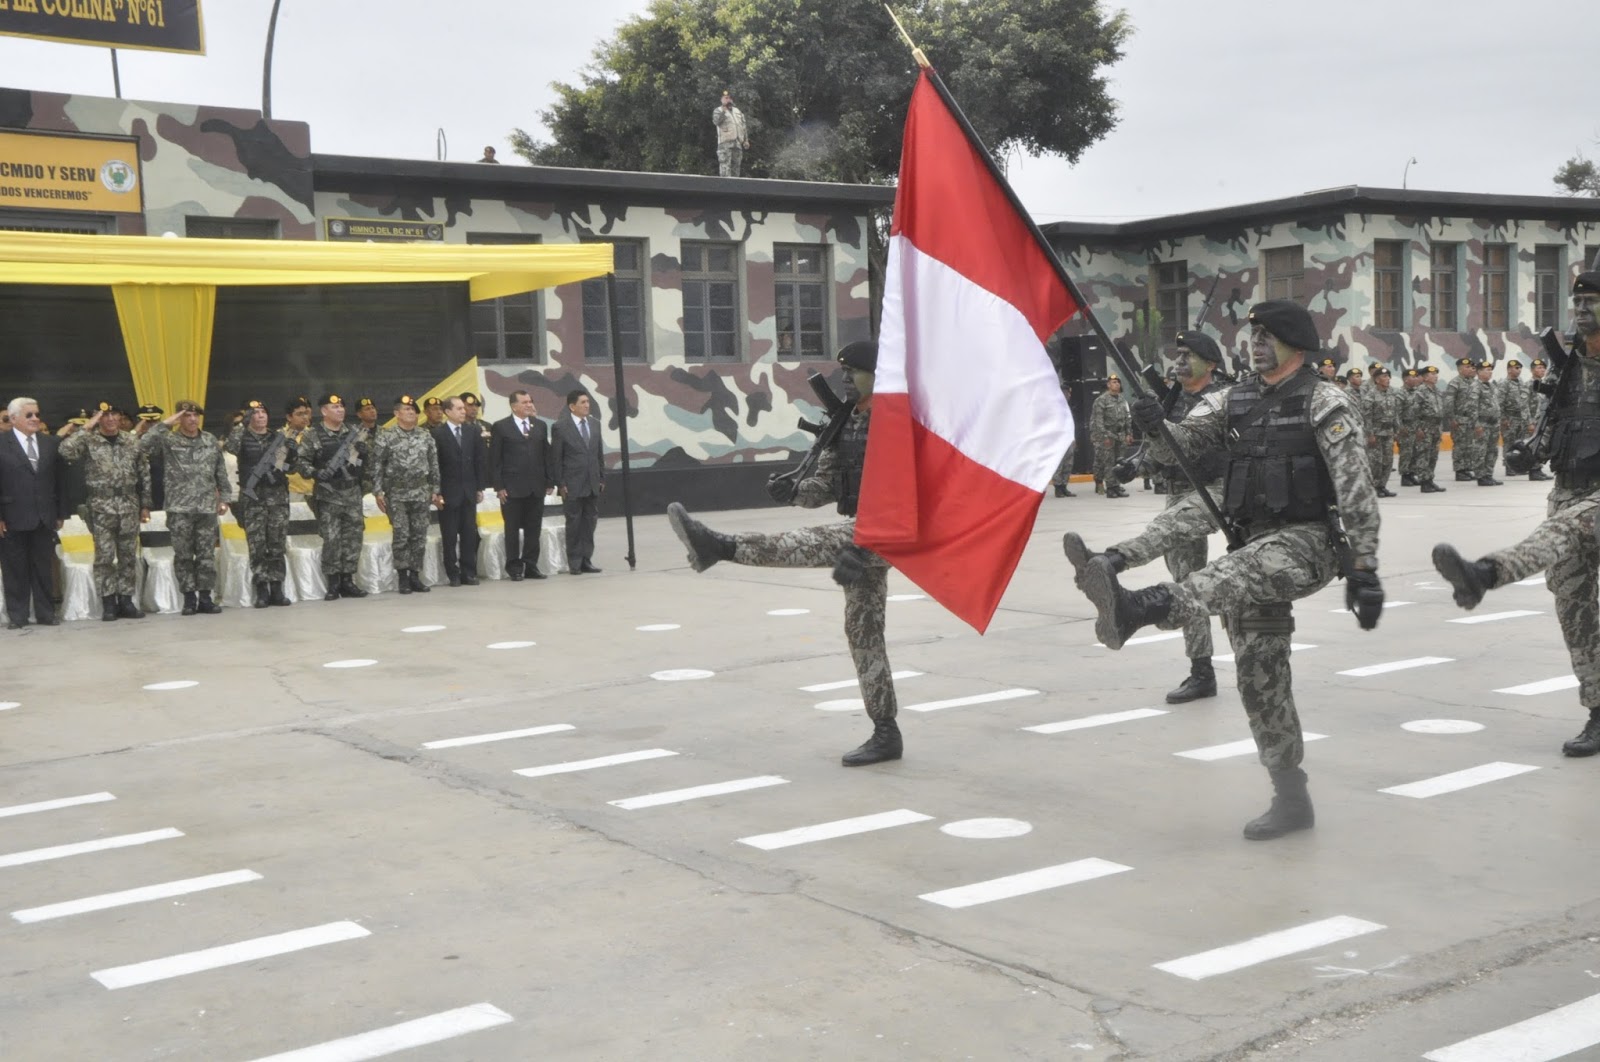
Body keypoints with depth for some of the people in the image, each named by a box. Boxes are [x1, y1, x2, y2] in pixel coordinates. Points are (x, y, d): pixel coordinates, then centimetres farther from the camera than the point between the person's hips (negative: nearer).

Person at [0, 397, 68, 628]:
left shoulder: (51, 443, 7)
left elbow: (59, 480, 9)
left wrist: (60, 513, 7)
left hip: (44, 517, 3)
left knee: (44, 568, 8)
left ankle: (45, 613, 16)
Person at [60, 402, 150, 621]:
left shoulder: (132, 443, 7)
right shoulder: (88, 442, -2)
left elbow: (144, 475, 10)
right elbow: (66, 451, -22)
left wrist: (145, 505, 7)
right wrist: (86, 428, -15)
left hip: (129, 507, 3)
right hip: (101, 508, -3)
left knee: (128, 556, 6)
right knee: (104, 557, -2)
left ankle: (125, 601, 13)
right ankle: (108, 603, 5)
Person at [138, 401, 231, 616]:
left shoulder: (211, 441, 10)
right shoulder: (169, 440, 0)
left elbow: (221, 472, 14)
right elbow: (144, 444, -18)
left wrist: (224, 498, 9)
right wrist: (166, 424, -14)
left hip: (207, 507, 2)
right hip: (179, 508, -2)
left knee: (207, 554, 3)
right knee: (183, 555, 1)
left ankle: (205, 597, 10)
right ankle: (189, 597, 10)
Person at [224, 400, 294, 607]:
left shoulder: (278, 437, 14)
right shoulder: (243, 437, 4)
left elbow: (294, 460, 10)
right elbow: (230, 447, -17)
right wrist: (242, 424, -17)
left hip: (277, 495, 2)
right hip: (252, 496, -2)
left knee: (277, 545, 1)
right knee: (257, 545, -4)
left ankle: (277, 589, 5)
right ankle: (262, 591, -1)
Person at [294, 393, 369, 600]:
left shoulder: (353, 432, 10)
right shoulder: (312, 435, -4)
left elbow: (369, 455, 17)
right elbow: (300, 461, -6)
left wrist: (363, 449, -5)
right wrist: (315, 473, -22)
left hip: (352, 493, 5)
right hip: (328, 495, -5)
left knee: (353, 537, 5)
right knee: (331, 540, -5)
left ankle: (348, 581, 14)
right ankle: (333, 585, 3)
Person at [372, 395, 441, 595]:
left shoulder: (426, 437, 7)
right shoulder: (385, 437, -4)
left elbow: (434, 466, 10)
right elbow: (377, 466, -5)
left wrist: (435, 491, 6)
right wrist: (378, 492, -10)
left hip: (421, 494, 4)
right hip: (396, 495, -3)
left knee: (419, 536, 4)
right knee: (402, 535, -6)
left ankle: (415, 576, 12)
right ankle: (403, 578, 3)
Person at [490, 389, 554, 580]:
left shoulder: (540, 425, 12)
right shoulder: (501, 427, -1)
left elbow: (546, 455, 12)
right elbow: (494, 459, -2)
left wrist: (550, 482, 6)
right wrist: (498, 486, -9)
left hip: (536, 487, 4)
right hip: (512, 487, -4)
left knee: (534, 529, 5)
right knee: (513, 529, 2)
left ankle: (531, 566, 12)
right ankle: (514, 568, 8)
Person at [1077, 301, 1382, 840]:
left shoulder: (1324, 402, -4)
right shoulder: (1233, 400, 14)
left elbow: (1355, 488, -11)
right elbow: (1182, 441, 3)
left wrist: (1363, 568, -17)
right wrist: (1153, 426, -22)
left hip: (1307, 541, -7)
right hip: (1256, 549, 7)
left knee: (1236, 573, -38)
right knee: (1258, 674, 4)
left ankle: (1135, 608, -67)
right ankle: (1291, 800, 14)